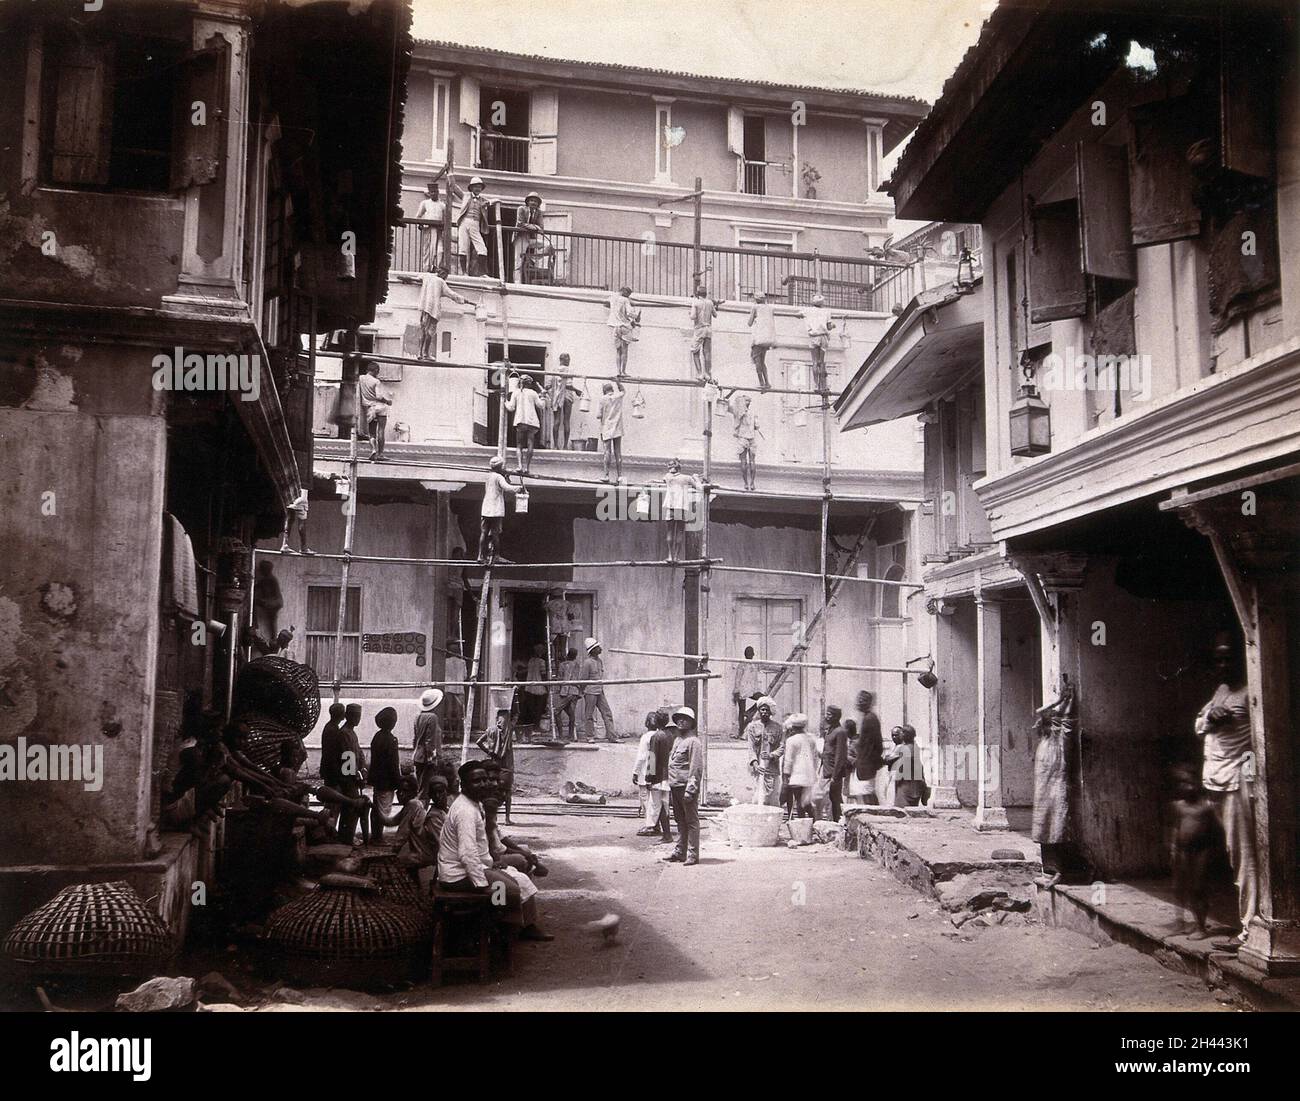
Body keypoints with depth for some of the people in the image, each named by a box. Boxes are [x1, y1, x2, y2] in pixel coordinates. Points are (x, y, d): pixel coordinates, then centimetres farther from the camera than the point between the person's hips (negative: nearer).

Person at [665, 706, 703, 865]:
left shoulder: (693, 741, -10)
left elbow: (696, 768, -15)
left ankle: (692, 854, 1)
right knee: (680, 820, 15)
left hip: (686, 786, -9)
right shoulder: (677, 740, 17)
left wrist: (690, 789, -19)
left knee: (691, 821, -2)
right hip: (675, 786, 9)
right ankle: (680, 851, 23)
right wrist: (670, 784, 15)